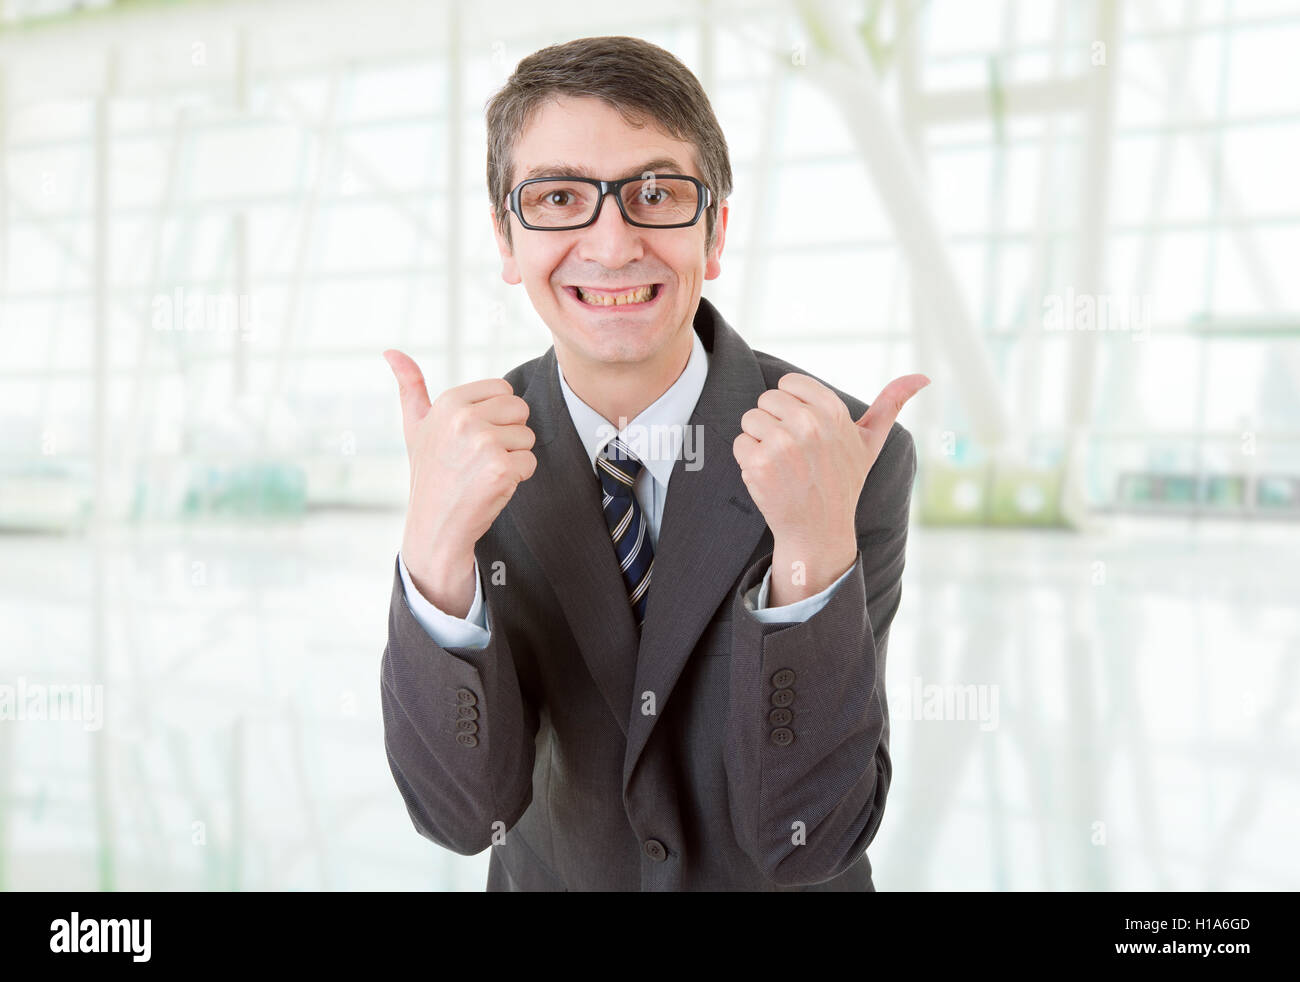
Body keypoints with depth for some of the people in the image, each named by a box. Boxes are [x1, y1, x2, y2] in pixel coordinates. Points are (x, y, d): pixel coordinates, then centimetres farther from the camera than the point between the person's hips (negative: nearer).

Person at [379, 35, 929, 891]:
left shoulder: (857, 457, -24)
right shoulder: (481, 450, -17)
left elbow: (805, 840, -26)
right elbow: (465, 813, -22)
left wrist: (814, 550, -40)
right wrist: (436, 553, -38)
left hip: (780, 886, -1)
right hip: (551, 879, 2)